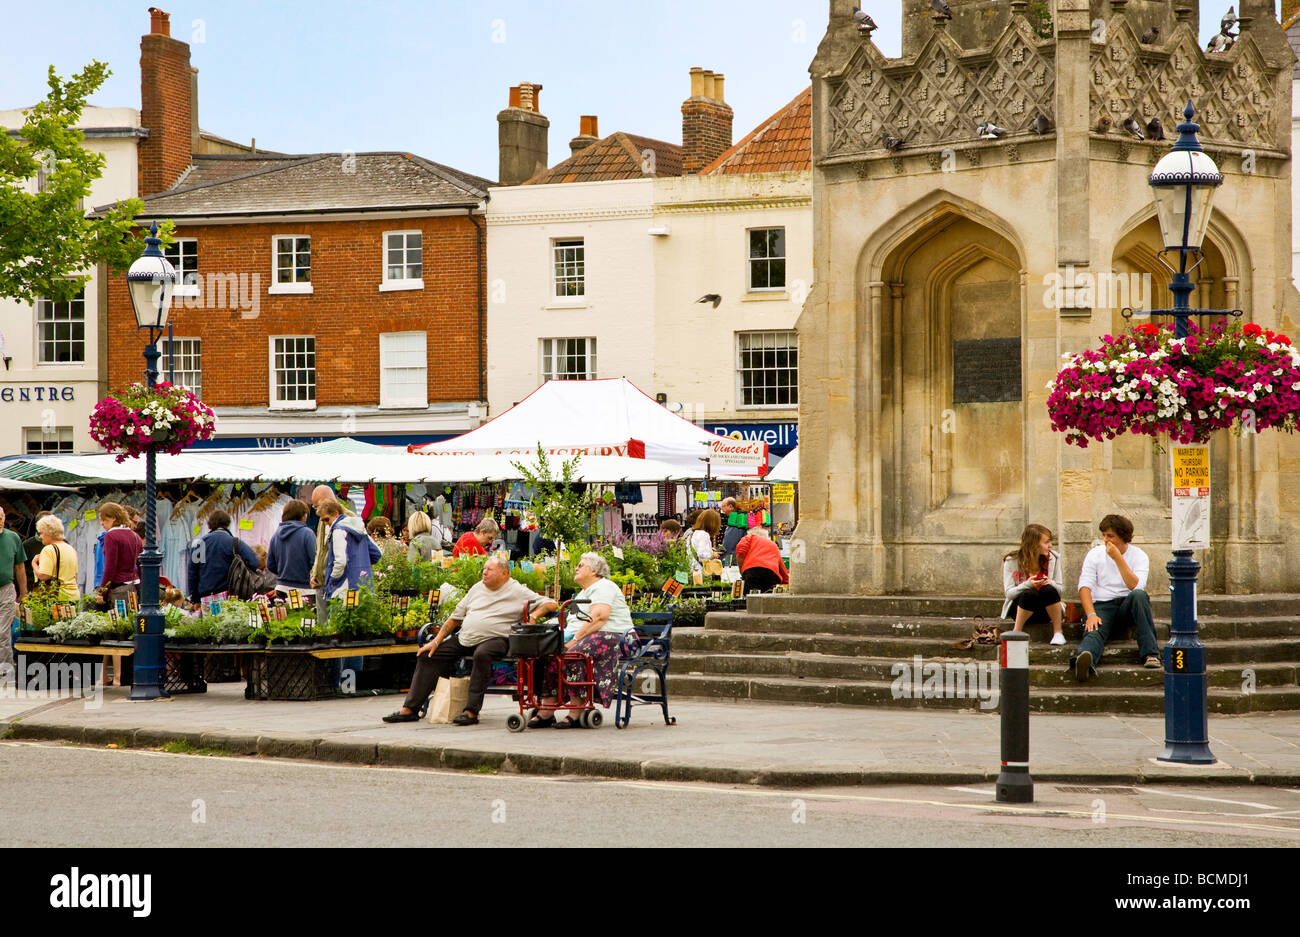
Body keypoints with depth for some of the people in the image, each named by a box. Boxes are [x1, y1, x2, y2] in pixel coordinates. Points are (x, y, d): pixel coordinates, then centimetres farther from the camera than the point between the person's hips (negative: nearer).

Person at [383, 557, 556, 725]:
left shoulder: (517, 591, 2)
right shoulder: (478, 588, 18)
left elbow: (550, 604, -2)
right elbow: (455, 617, 20)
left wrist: (533, 616, -21)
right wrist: (436, 642, 12)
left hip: (494, 639, -6)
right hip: (464, 637, 6)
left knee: (482, 654, -40)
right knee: (427, 655, -5)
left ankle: (471, 711, -36)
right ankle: (410, 709, -2)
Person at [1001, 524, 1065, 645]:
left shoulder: (1053, 558, 1)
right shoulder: (1012, 561, -6)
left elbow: (1061, 589, 2)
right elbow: (1009, 593, -10)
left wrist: (1050, 584, -22)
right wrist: (1027, 584, -29)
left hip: (1046, 610, 2)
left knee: (1049, 590, -31)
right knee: (1030, 593, -36)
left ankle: (1058, 632, -20)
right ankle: (1016, 632, -23)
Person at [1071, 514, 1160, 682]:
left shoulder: (1139, 556, 2)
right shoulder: (1095, 554, 8)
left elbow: (1135, 587, -15)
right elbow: (1085, 586, -3)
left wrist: (1118, 558, -18)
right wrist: (1091, 614, -19)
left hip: (1128, 605, 0)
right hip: (1102, 605, 0)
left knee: (1139, 595, -34)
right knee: (1094, 630, -33)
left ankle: (1150, 653, -36)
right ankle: (1085, 657, -70)